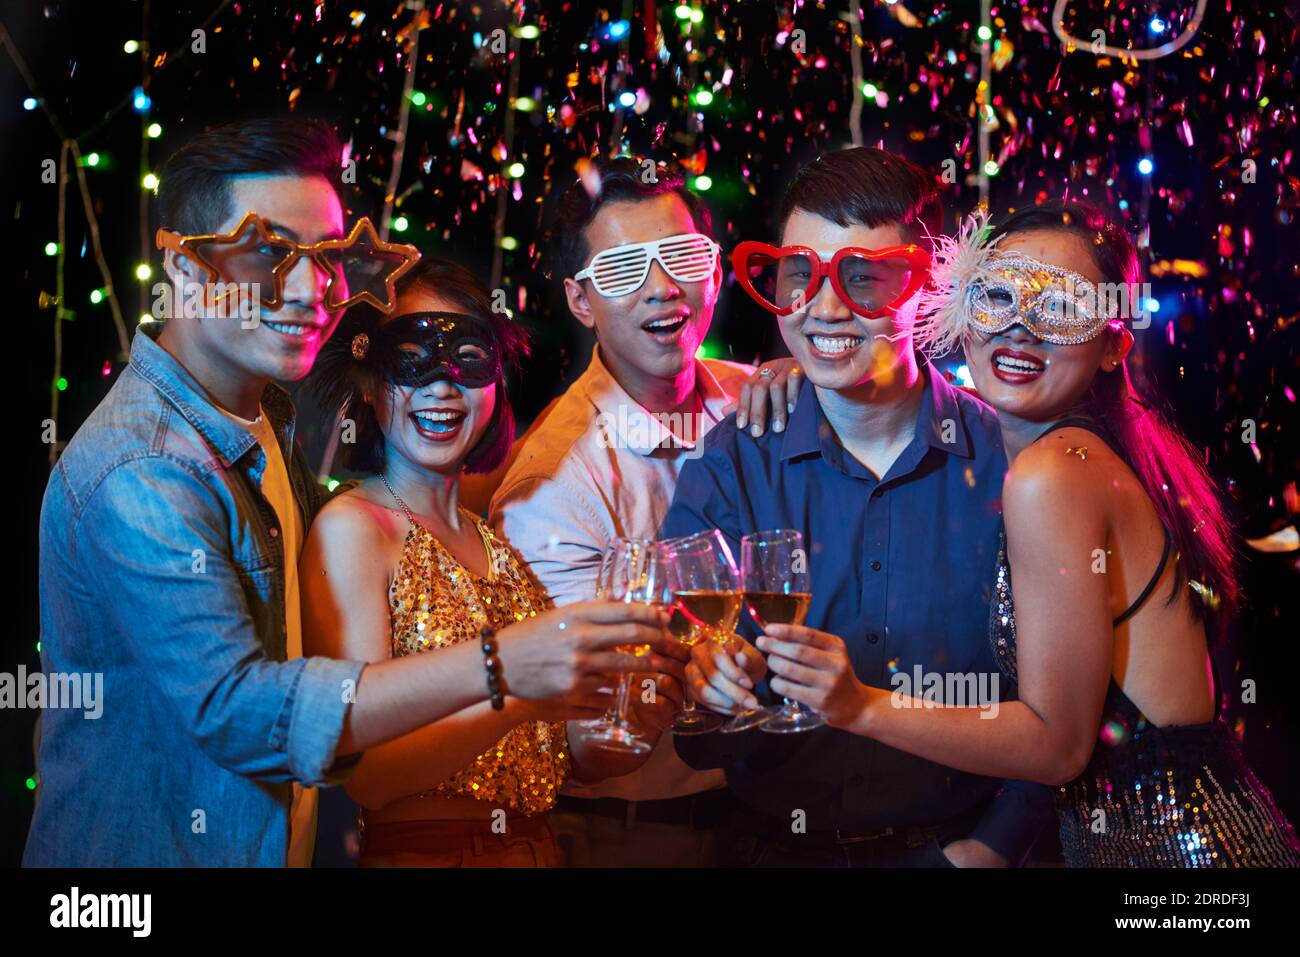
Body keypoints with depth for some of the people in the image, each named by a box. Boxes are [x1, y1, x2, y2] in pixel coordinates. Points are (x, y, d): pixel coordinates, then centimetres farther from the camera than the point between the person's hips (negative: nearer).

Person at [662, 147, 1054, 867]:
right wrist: (706, 690, -25)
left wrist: (993, 844, -9)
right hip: (780, 848, 2)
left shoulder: (1004, 459, -4)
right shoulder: (732, 465, -1)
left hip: (958, 845, -1)